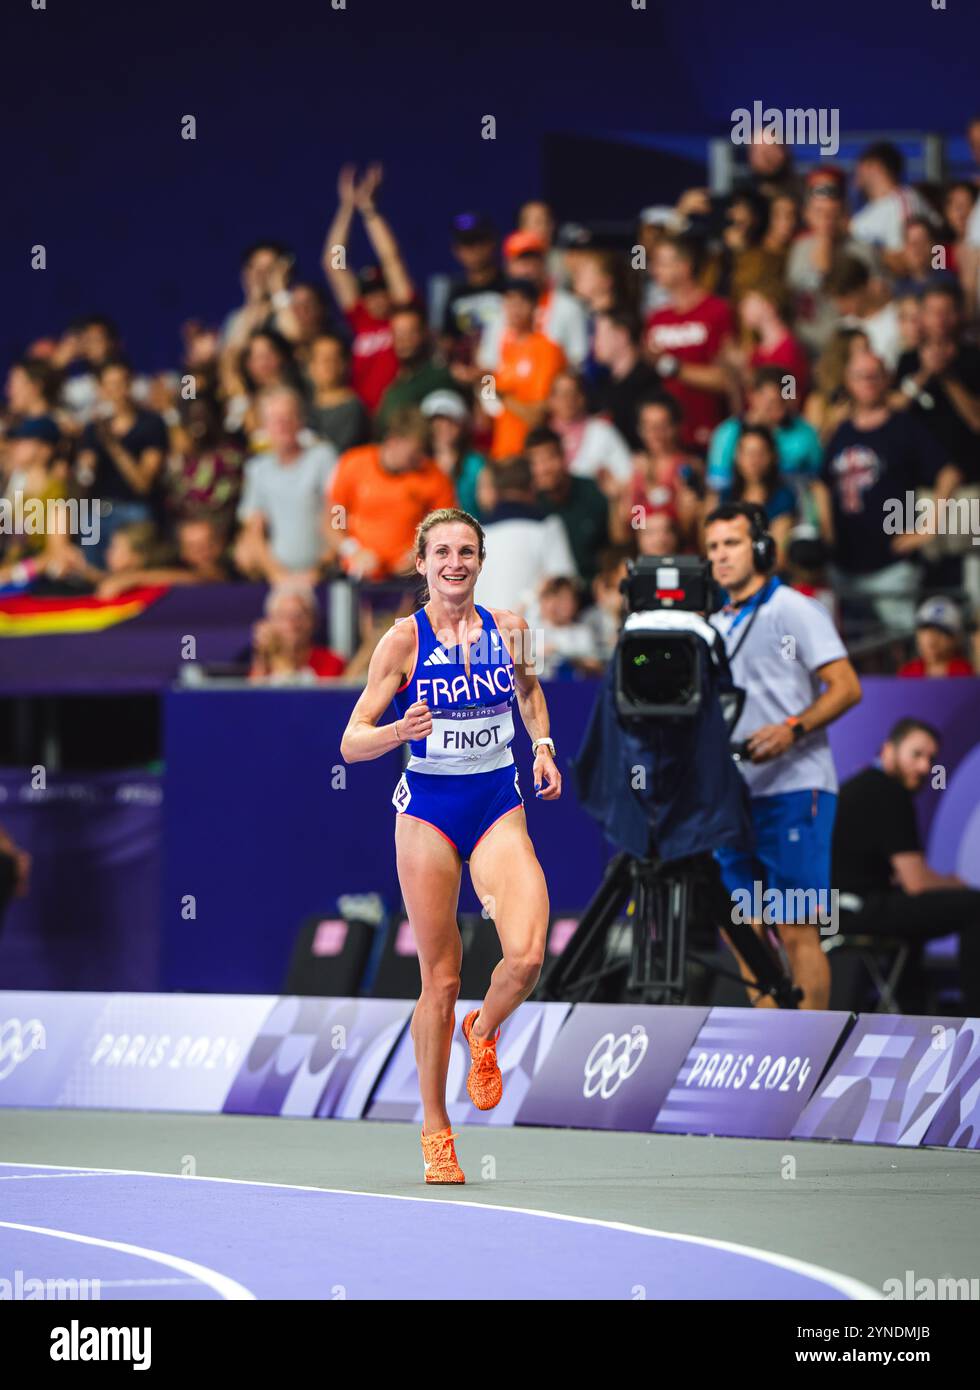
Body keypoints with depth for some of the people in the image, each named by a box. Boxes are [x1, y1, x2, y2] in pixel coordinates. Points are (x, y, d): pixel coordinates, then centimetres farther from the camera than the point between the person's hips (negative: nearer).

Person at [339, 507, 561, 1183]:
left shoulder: (508, 627, 2)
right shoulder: (405, 639, -6)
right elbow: (352, 742, -6)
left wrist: (543, 746, 10)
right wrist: (401, 730, -25)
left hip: (499, 803, 2)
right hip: (428, 806, -2)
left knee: (526, 957, -18)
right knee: (441, 979, 0)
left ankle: (484, 1033, 16)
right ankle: (436, 1130, 15)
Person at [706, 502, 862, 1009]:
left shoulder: (795, 611, -2)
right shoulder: (715, 625, 18)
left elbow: (846, 688, -9)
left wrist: (792, 729, -22)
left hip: (794, 789, -7)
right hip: (734, 793, 7)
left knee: (796, 931, -10)